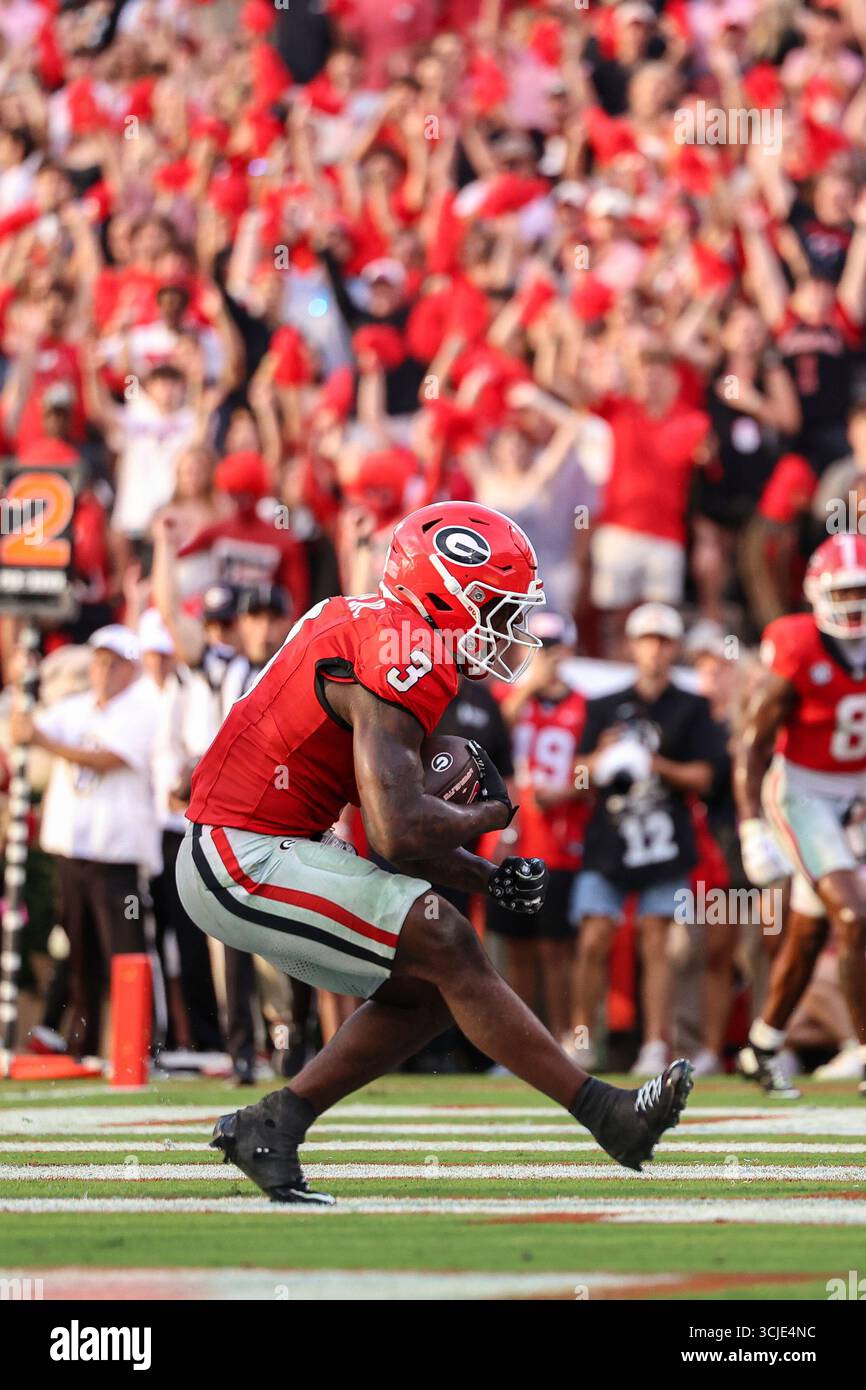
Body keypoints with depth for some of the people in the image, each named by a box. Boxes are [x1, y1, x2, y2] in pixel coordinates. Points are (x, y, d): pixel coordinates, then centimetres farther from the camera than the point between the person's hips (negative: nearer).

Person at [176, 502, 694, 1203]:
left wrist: (492, 878, 5)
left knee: (429, 992, 10)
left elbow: (396, 830, 18)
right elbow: (399, 835, -26)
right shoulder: (404, 659, -18)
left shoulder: (376, 628, 14)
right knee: (451, 952, -13)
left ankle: (272, 1126, 12)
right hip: (245, 861, -10)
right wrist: (492, 812, -7)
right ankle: (609, 1115, -10)